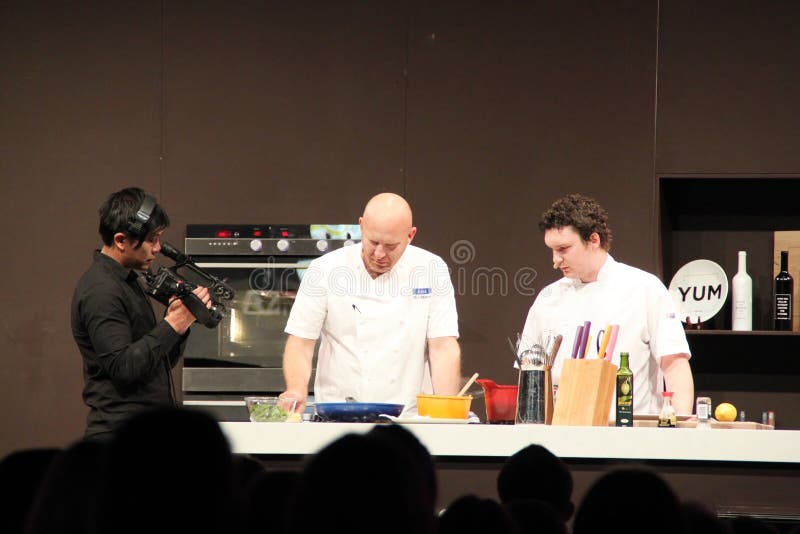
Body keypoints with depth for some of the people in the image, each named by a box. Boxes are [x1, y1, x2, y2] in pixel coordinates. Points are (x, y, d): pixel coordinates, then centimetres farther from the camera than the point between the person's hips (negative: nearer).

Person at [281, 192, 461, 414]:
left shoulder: (432, 271, 3)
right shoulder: (325, 269, 0)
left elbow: (443, 347, 0)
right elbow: (300, 343, 1)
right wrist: (297, 390, -18)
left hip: (409, 419, 0)